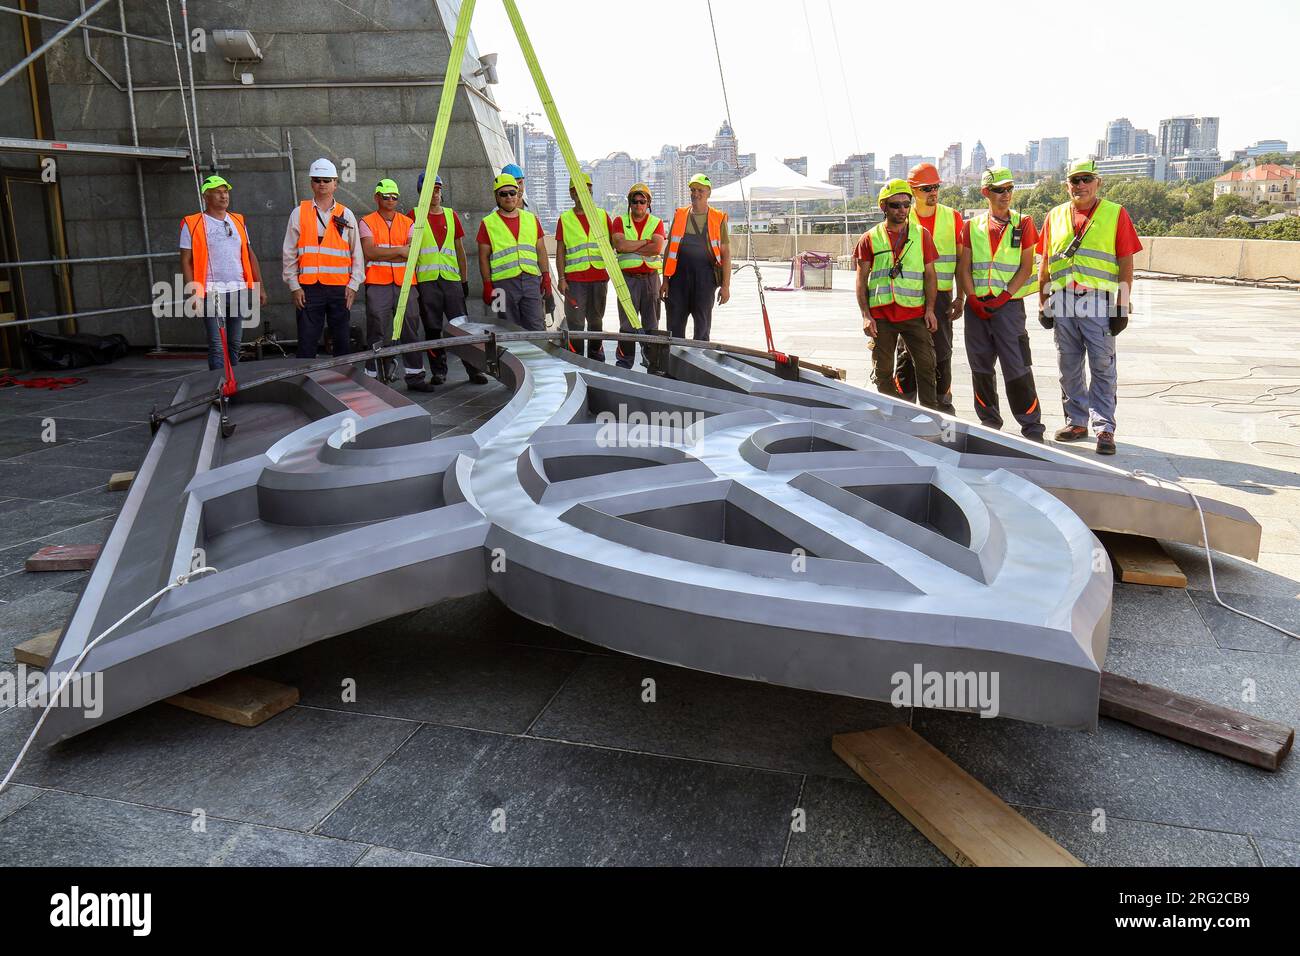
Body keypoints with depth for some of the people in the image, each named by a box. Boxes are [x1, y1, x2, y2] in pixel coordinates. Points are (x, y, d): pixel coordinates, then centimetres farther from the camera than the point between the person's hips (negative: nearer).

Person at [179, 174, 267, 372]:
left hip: (239, 291, 5)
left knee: (235, 344, 11)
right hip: (211, 294, -4)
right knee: (216, 346, -6)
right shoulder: (192, 225, 0)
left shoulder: (238, 221, 14)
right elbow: (186, 261, -3)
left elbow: (250, 256, 16)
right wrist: (194, 294, -11)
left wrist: (260, 288, 9)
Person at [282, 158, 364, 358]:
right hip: (309, 288, -1)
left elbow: (357, 253, 10)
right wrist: (294, 286, -2)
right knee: (307, 343, -2)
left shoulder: (346, 215, 10)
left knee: (343, 341, 6)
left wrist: (353, 284, 0)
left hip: (340, 288, 1)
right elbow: (289, 253, 6)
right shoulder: (299, 213, 6)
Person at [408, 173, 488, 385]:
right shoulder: (414, 216, 5)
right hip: (426, 281, -2)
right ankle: (438, 371, 10)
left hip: (452, 279, 2)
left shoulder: (451, 215, 15)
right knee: (432, 329, 2)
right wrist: (410, 280, -5)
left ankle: (473, 369, -1)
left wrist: (464, 280, 14)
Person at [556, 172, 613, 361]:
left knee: (596, 320, 13)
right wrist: (561, 278, -5)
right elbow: (560, 252, 4)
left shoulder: (602, 215, 9)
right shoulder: (565, 219, 6)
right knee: (575, 322, -3)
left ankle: (596, 357, 26)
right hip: (574, 279, -2)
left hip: (599, 277, 2)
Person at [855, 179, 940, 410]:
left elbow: (930, 275, 9)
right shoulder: (870, 238, 5)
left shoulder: (922, 234, 9)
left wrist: (930, 309, -1)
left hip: (915, 313, 0)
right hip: (881, 315, 0)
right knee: (883, 370, 5)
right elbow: (861, 280, 4)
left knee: (926, 365, -2)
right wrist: (866, 315, -5)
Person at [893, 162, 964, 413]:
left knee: (942, 353, 5)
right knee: (907, 353, 2)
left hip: (941, 295, 1)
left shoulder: (953, 217, 7)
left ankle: (943, 404, 17)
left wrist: (960, 297, 3)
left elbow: (960, 261, 8)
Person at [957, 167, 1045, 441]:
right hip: (977, 305, 3)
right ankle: (989, 422, 21)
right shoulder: (972, 227, 10)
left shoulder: (1023, 224, 4)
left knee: (1017, 367, -7)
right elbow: (963, 268, 7)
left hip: (1009, 304, -3)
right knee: (981, 367, 9)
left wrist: (1003, 297, -12)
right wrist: (973, 300, -6)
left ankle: (1031, 426, -1)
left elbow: (1026, 268, -1)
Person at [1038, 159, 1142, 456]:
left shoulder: (1115, 214, 4)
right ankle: (1076, 422, 20)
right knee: (1069, 367, 9)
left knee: (1103, 368, -4)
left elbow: (1126, 264, 1)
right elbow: (1045, 264, 15)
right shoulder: (1055, 216, 13)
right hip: (1062, 301, 4)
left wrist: (1122, 306, -6)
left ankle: (1104, 427, -1)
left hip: (1098, 301, -3)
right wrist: (1043, 303, 9)